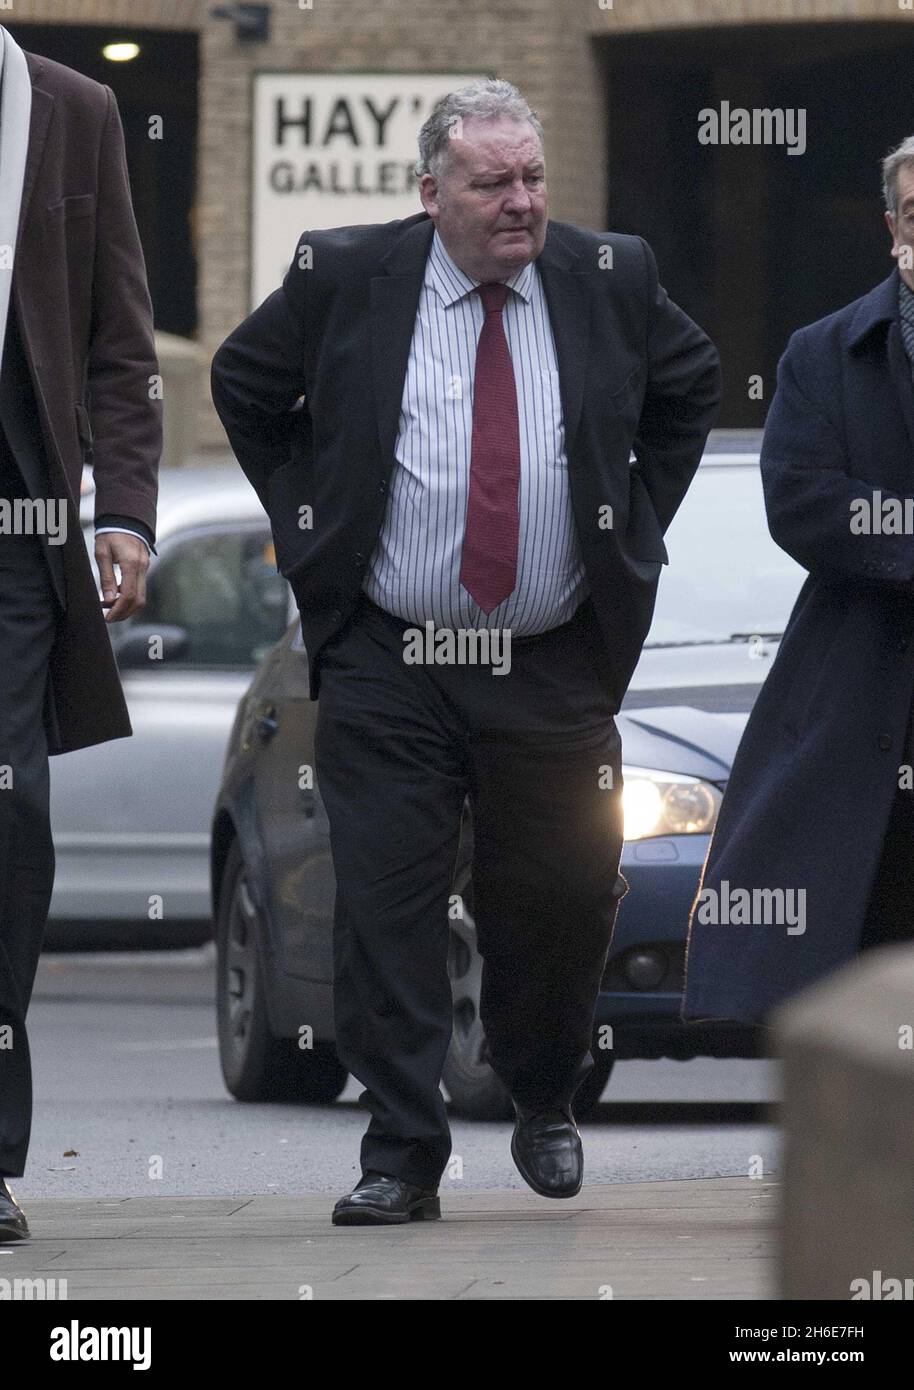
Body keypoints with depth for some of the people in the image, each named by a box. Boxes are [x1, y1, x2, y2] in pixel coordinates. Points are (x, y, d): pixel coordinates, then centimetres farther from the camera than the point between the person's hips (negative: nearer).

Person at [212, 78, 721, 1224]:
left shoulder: (611, 281, 1)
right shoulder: (344, 280, -3)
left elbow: (691, 387, 20)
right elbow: (244, 386, 13)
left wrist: (635, 524, 11)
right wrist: (304, 522, 6)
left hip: (557, 669, 1)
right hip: (385, 667, -1)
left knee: (562, 903, 7)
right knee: (385, 904, -7)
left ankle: (544, 1109, 32)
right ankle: (401, 1157, -4)